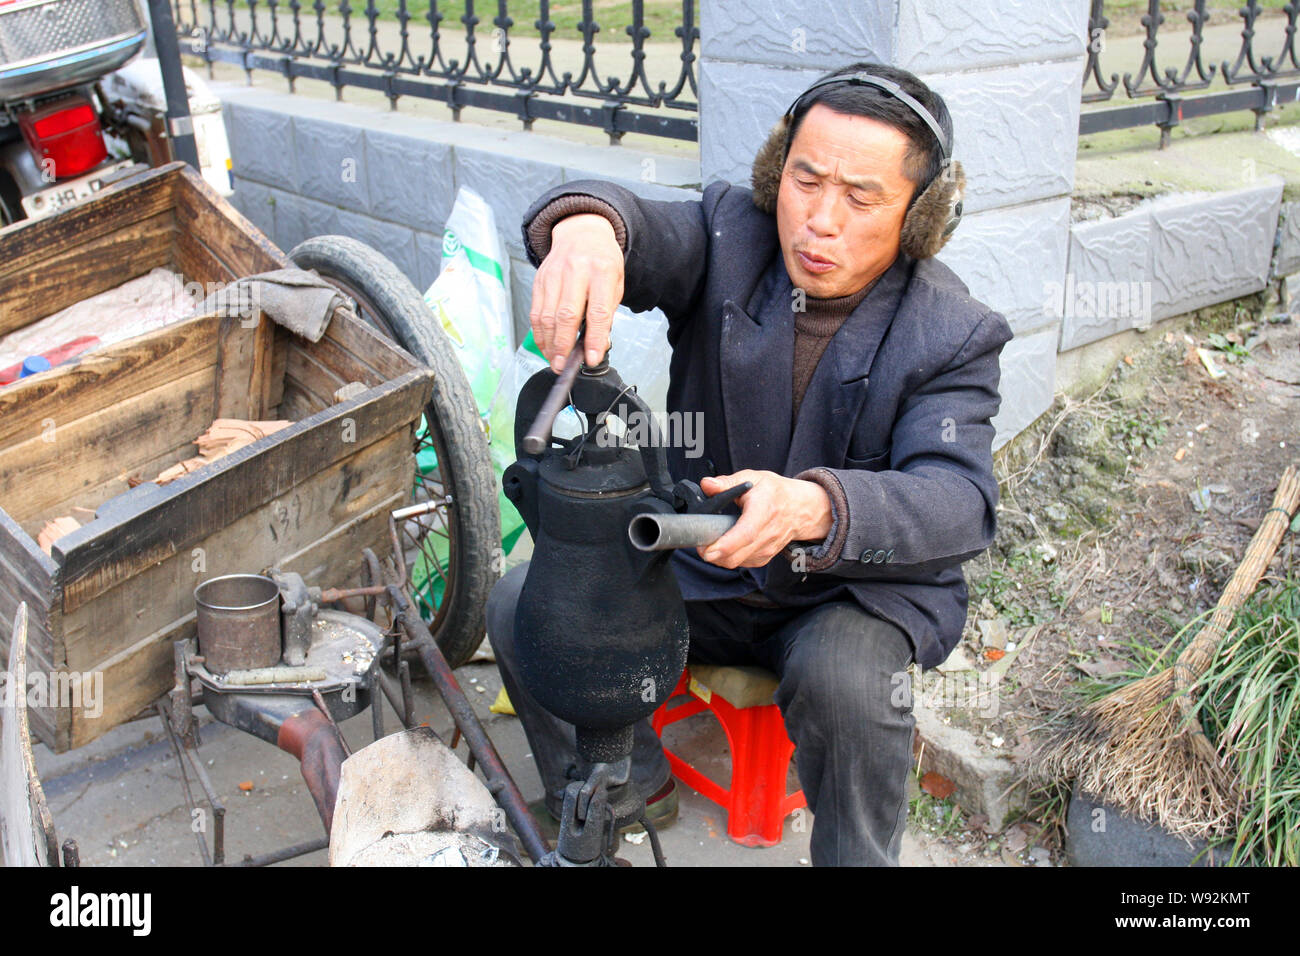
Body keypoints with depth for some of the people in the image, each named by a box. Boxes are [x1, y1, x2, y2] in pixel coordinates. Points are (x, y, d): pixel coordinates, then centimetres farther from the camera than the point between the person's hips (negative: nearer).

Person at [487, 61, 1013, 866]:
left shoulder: (951, 335, -13)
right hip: (699, 568, 3)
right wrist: (587, 223, -52)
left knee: (846, 680, -35)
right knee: (523, 605, -13)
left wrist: (813, 507, -47)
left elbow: (958, 498, -27)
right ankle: (628, 783, 12)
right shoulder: (730, 241, -6)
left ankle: (858, 857, -2)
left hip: (858, 587, -2)